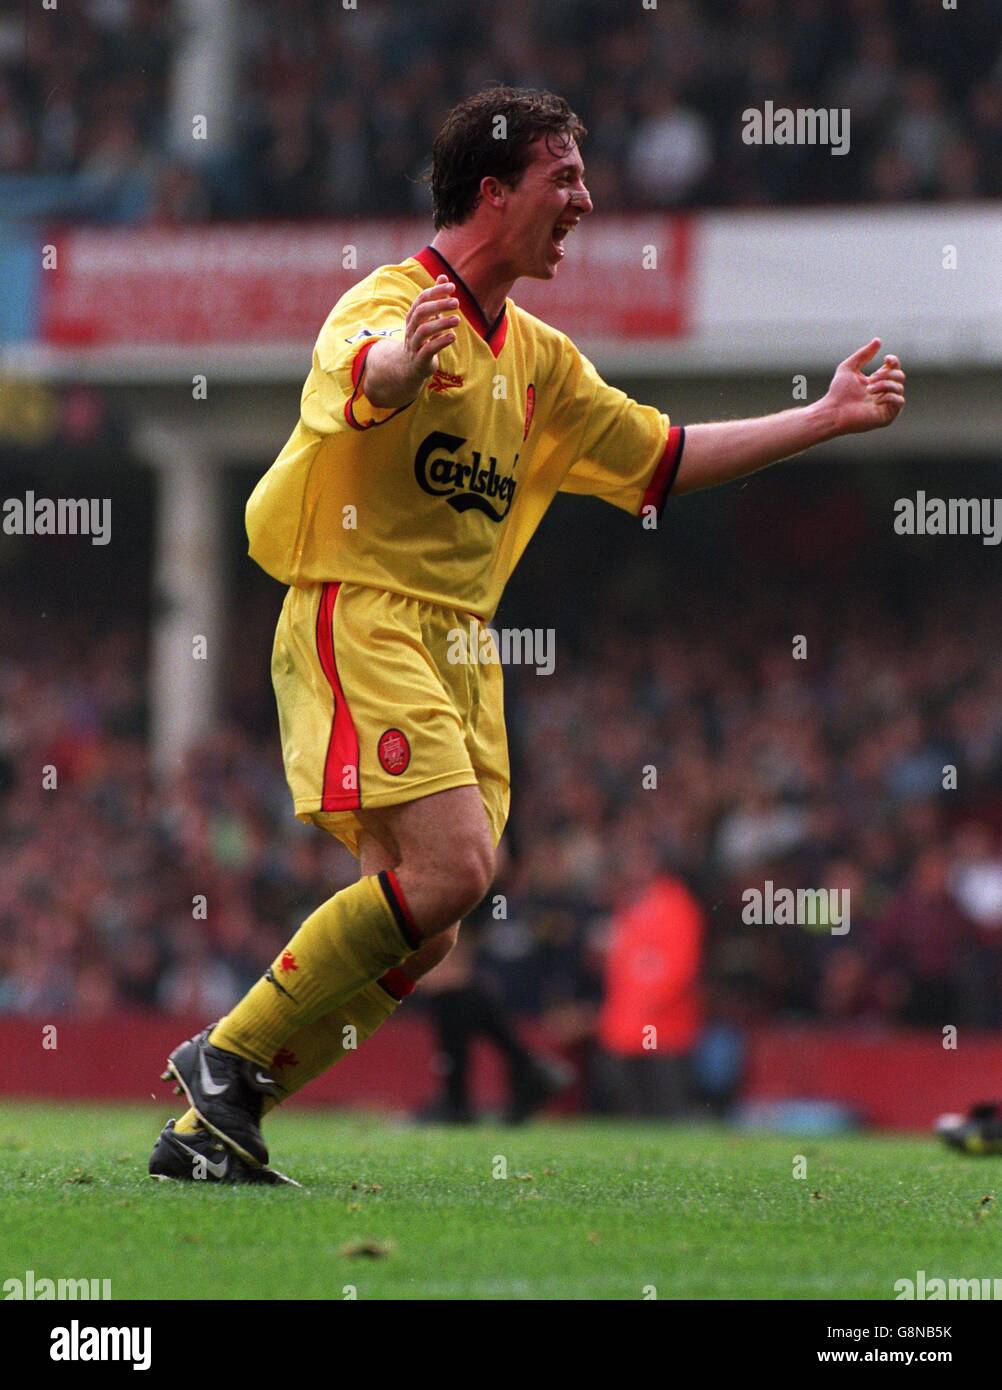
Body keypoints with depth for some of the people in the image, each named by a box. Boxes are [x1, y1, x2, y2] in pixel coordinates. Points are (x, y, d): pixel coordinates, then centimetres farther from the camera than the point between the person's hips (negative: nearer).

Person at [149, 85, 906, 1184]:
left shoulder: (534, 358, 18)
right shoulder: (393, 303, -9)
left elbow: (660, 459, 26)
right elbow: (362, 377, -34)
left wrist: (828, 418, 24)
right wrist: (400, 360, -59)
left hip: (461, 649, 8)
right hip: (362, 620, -8)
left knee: (420, 933, 0)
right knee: (451, 865, -23)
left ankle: (211, 1127, 6)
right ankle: (229, 1055, -13)